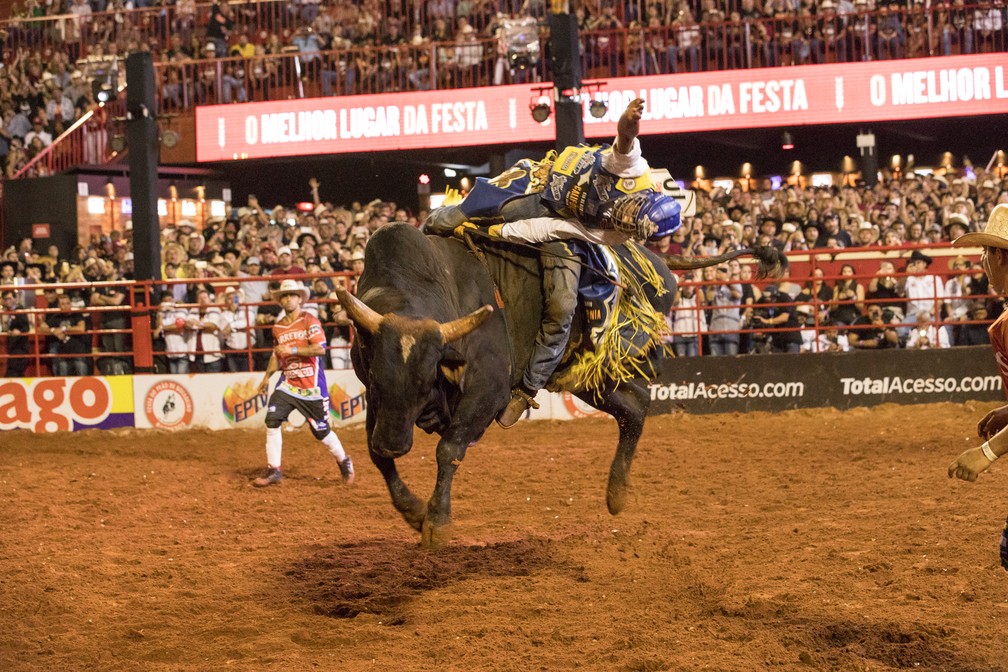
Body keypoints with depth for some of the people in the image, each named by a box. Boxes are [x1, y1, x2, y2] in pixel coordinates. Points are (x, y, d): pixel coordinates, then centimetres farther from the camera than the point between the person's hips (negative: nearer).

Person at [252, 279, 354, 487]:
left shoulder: (310, 321, -7)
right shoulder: (277, 327, 10)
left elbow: (320, 349, -18)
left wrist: (293, 349, -23)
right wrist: (267, 376, 14)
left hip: (312, 385, -5)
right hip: (287, 383, 5)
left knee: (321, 431, 1)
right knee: (272, 420, -13)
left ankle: (344, 462, 26)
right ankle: (273, 470, -5)